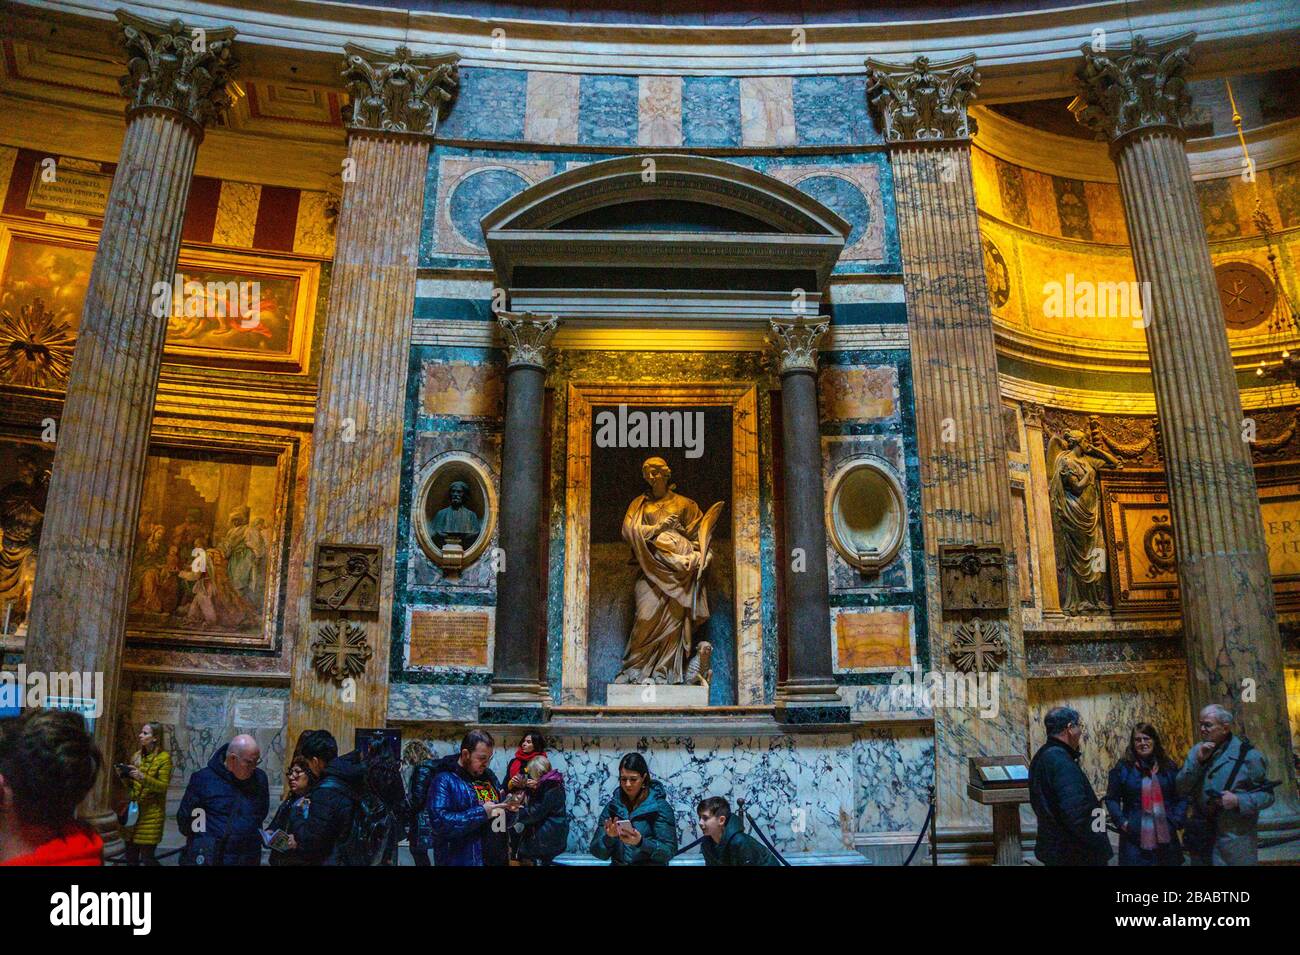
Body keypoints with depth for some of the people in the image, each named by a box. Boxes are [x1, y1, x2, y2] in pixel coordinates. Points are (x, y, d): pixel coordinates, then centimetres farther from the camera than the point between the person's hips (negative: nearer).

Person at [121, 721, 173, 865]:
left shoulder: (164, 757, -7)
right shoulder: (137, 756, 12)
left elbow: (163, 786, -13)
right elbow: (131, 785, 19)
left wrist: (143, 777, -24)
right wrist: (125, 775, -2)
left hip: (151, 814, -6)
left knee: (147, 857, -4)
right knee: (130, 856, 8)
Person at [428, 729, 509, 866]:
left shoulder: (489, 775, 11)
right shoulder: (444, 780, -13)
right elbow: (439, 822, -24)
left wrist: (508, 806, -1)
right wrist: (481, 813, -24)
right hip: (462, 860, -7)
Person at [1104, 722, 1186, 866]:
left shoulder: (1169, 767, 8)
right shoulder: (1123, 767, 0)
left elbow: (1181, 797, 12)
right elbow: (1112, 799, 3)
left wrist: (1177, 821, -1)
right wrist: (1122, 822, -9)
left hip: (1166, 838, 3)